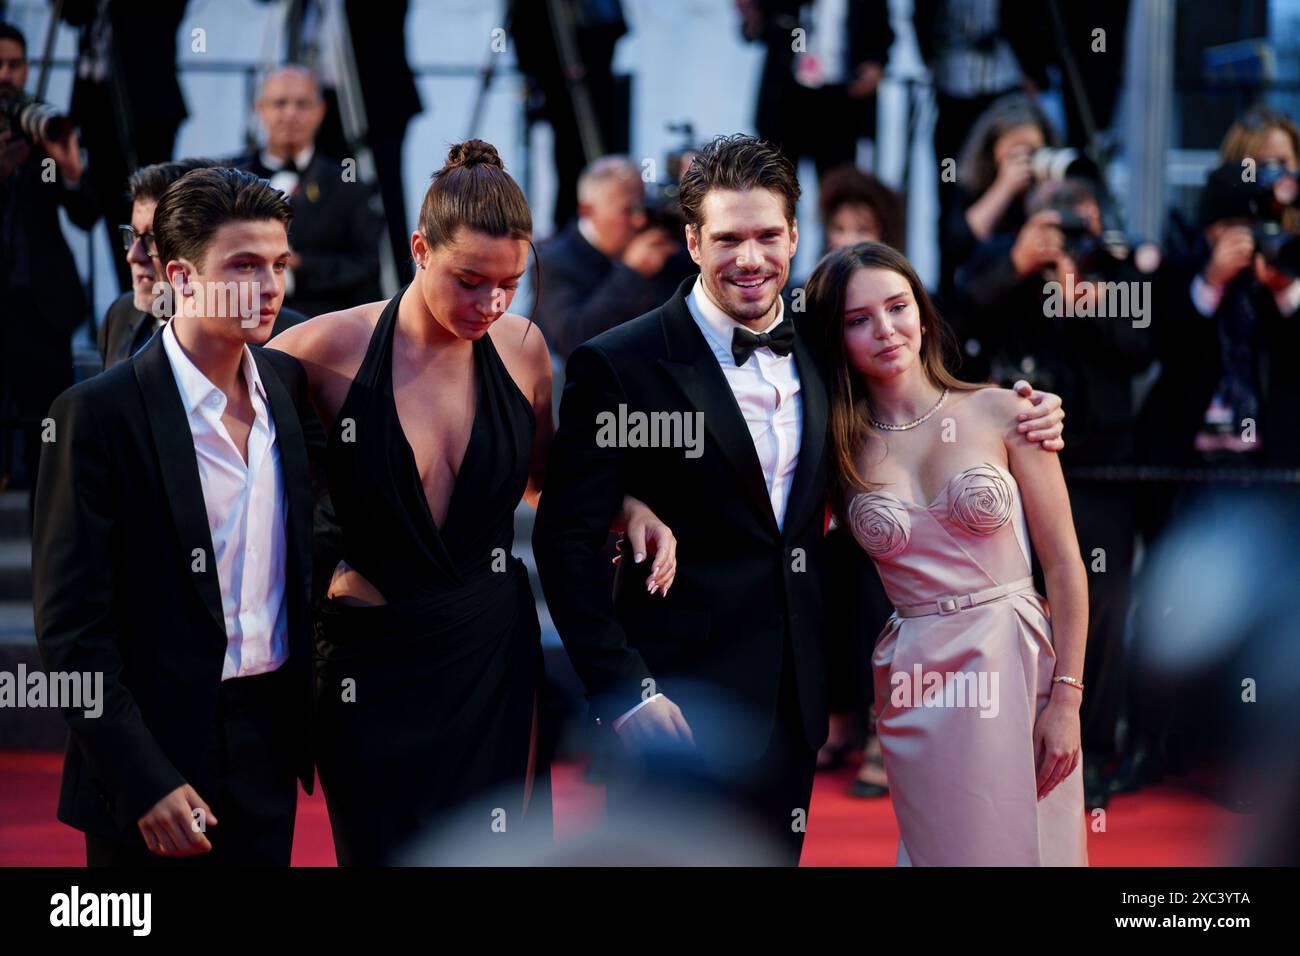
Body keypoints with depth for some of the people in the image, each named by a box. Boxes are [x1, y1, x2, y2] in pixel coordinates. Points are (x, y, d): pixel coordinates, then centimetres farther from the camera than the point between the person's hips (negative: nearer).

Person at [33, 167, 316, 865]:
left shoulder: (288, 383, 4)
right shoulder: (98, 413, -13)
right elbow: (70, 625, -14)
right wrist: (145, 783, -18)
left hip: (271, 739, 5)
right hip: (157, 756, -5)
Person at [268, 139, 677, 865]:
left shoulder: (523, 348, 1)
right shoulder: (332, 349, -12)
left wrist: (627, 509, 1)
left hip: (494, 649, 3)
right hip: (373, 662, -3)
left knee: (492, 842, 5)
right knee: (388, 847, 5)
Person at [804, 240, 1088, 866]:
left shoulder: (1002, 414, -2)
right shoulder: (841, 448, 3)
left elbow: (1063, 563, -2)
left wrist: (1066, 699, -8)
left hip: (1017, 669, -1)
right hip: (915, 689, 1)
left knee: (1024, 846, 5)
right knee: (944, 850, 8)